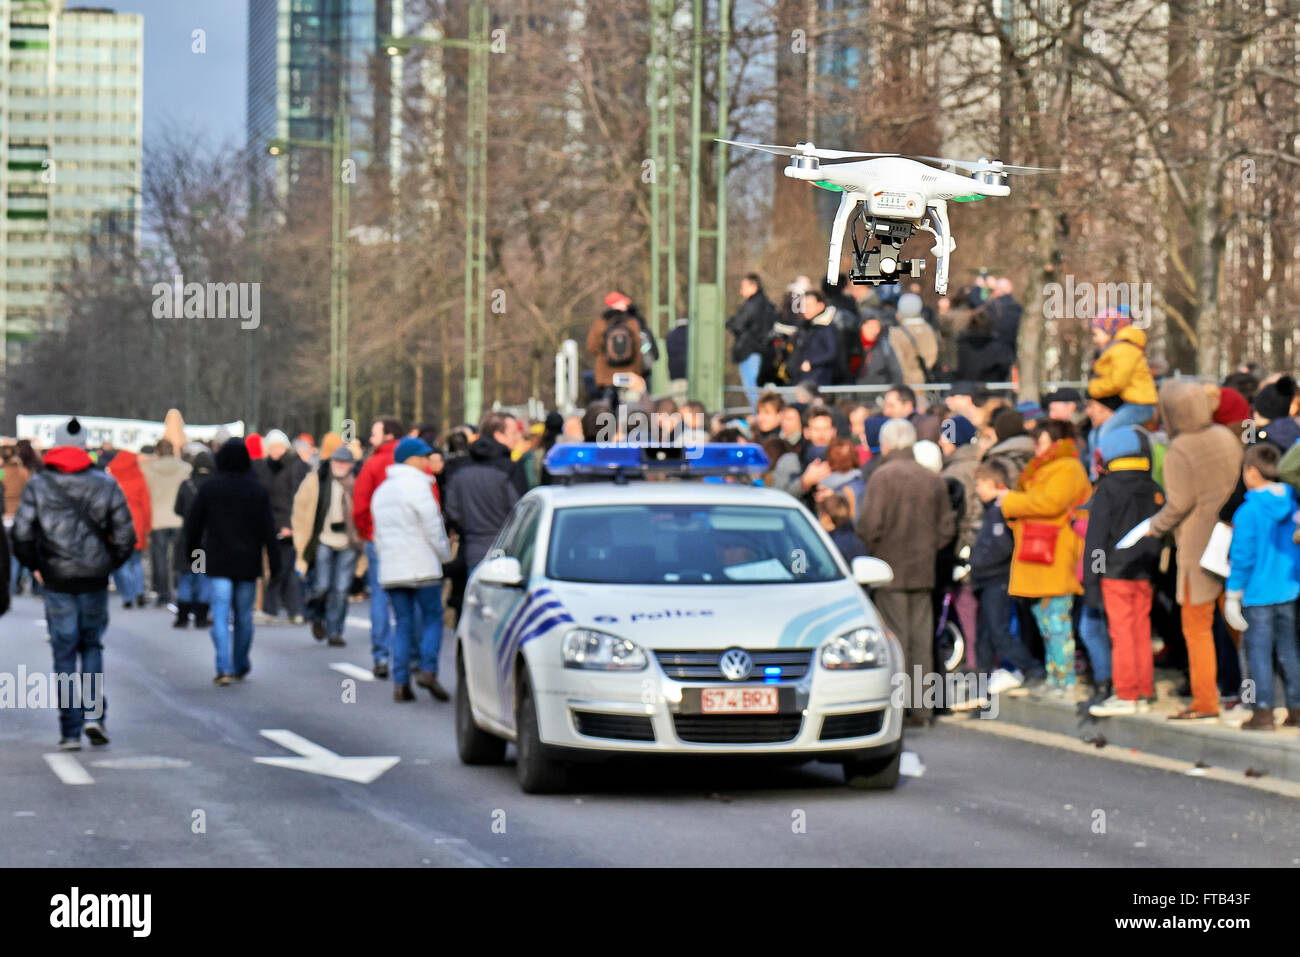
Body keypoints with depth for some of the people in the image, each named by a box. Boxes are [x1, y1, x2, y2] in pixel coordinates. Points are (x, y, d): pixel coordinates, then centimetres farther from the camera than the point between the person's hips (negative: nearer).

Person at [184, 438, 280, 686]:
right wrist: (275, 565, 0)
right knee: (244, 616, 13)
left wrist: (192, 553, 18)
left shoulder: (209, 488, -3)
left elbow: (193, 524, 3)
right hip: (248, 563, 1)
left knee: (221, 615, -4)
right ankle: (241, 667, 23)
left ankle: (224, 668, -17)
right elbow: (269, 530, -2)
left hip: (217, 563, -1)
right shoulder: (258, 490, -1)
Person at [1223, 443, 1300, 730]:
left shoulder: (1248, 512, -14)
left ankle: (1263, 710, 0)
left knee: (1258, 650, 1)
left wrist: (1233, 596, -5)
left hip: (1258, 594, -6)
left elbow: (1242, 558, -13)